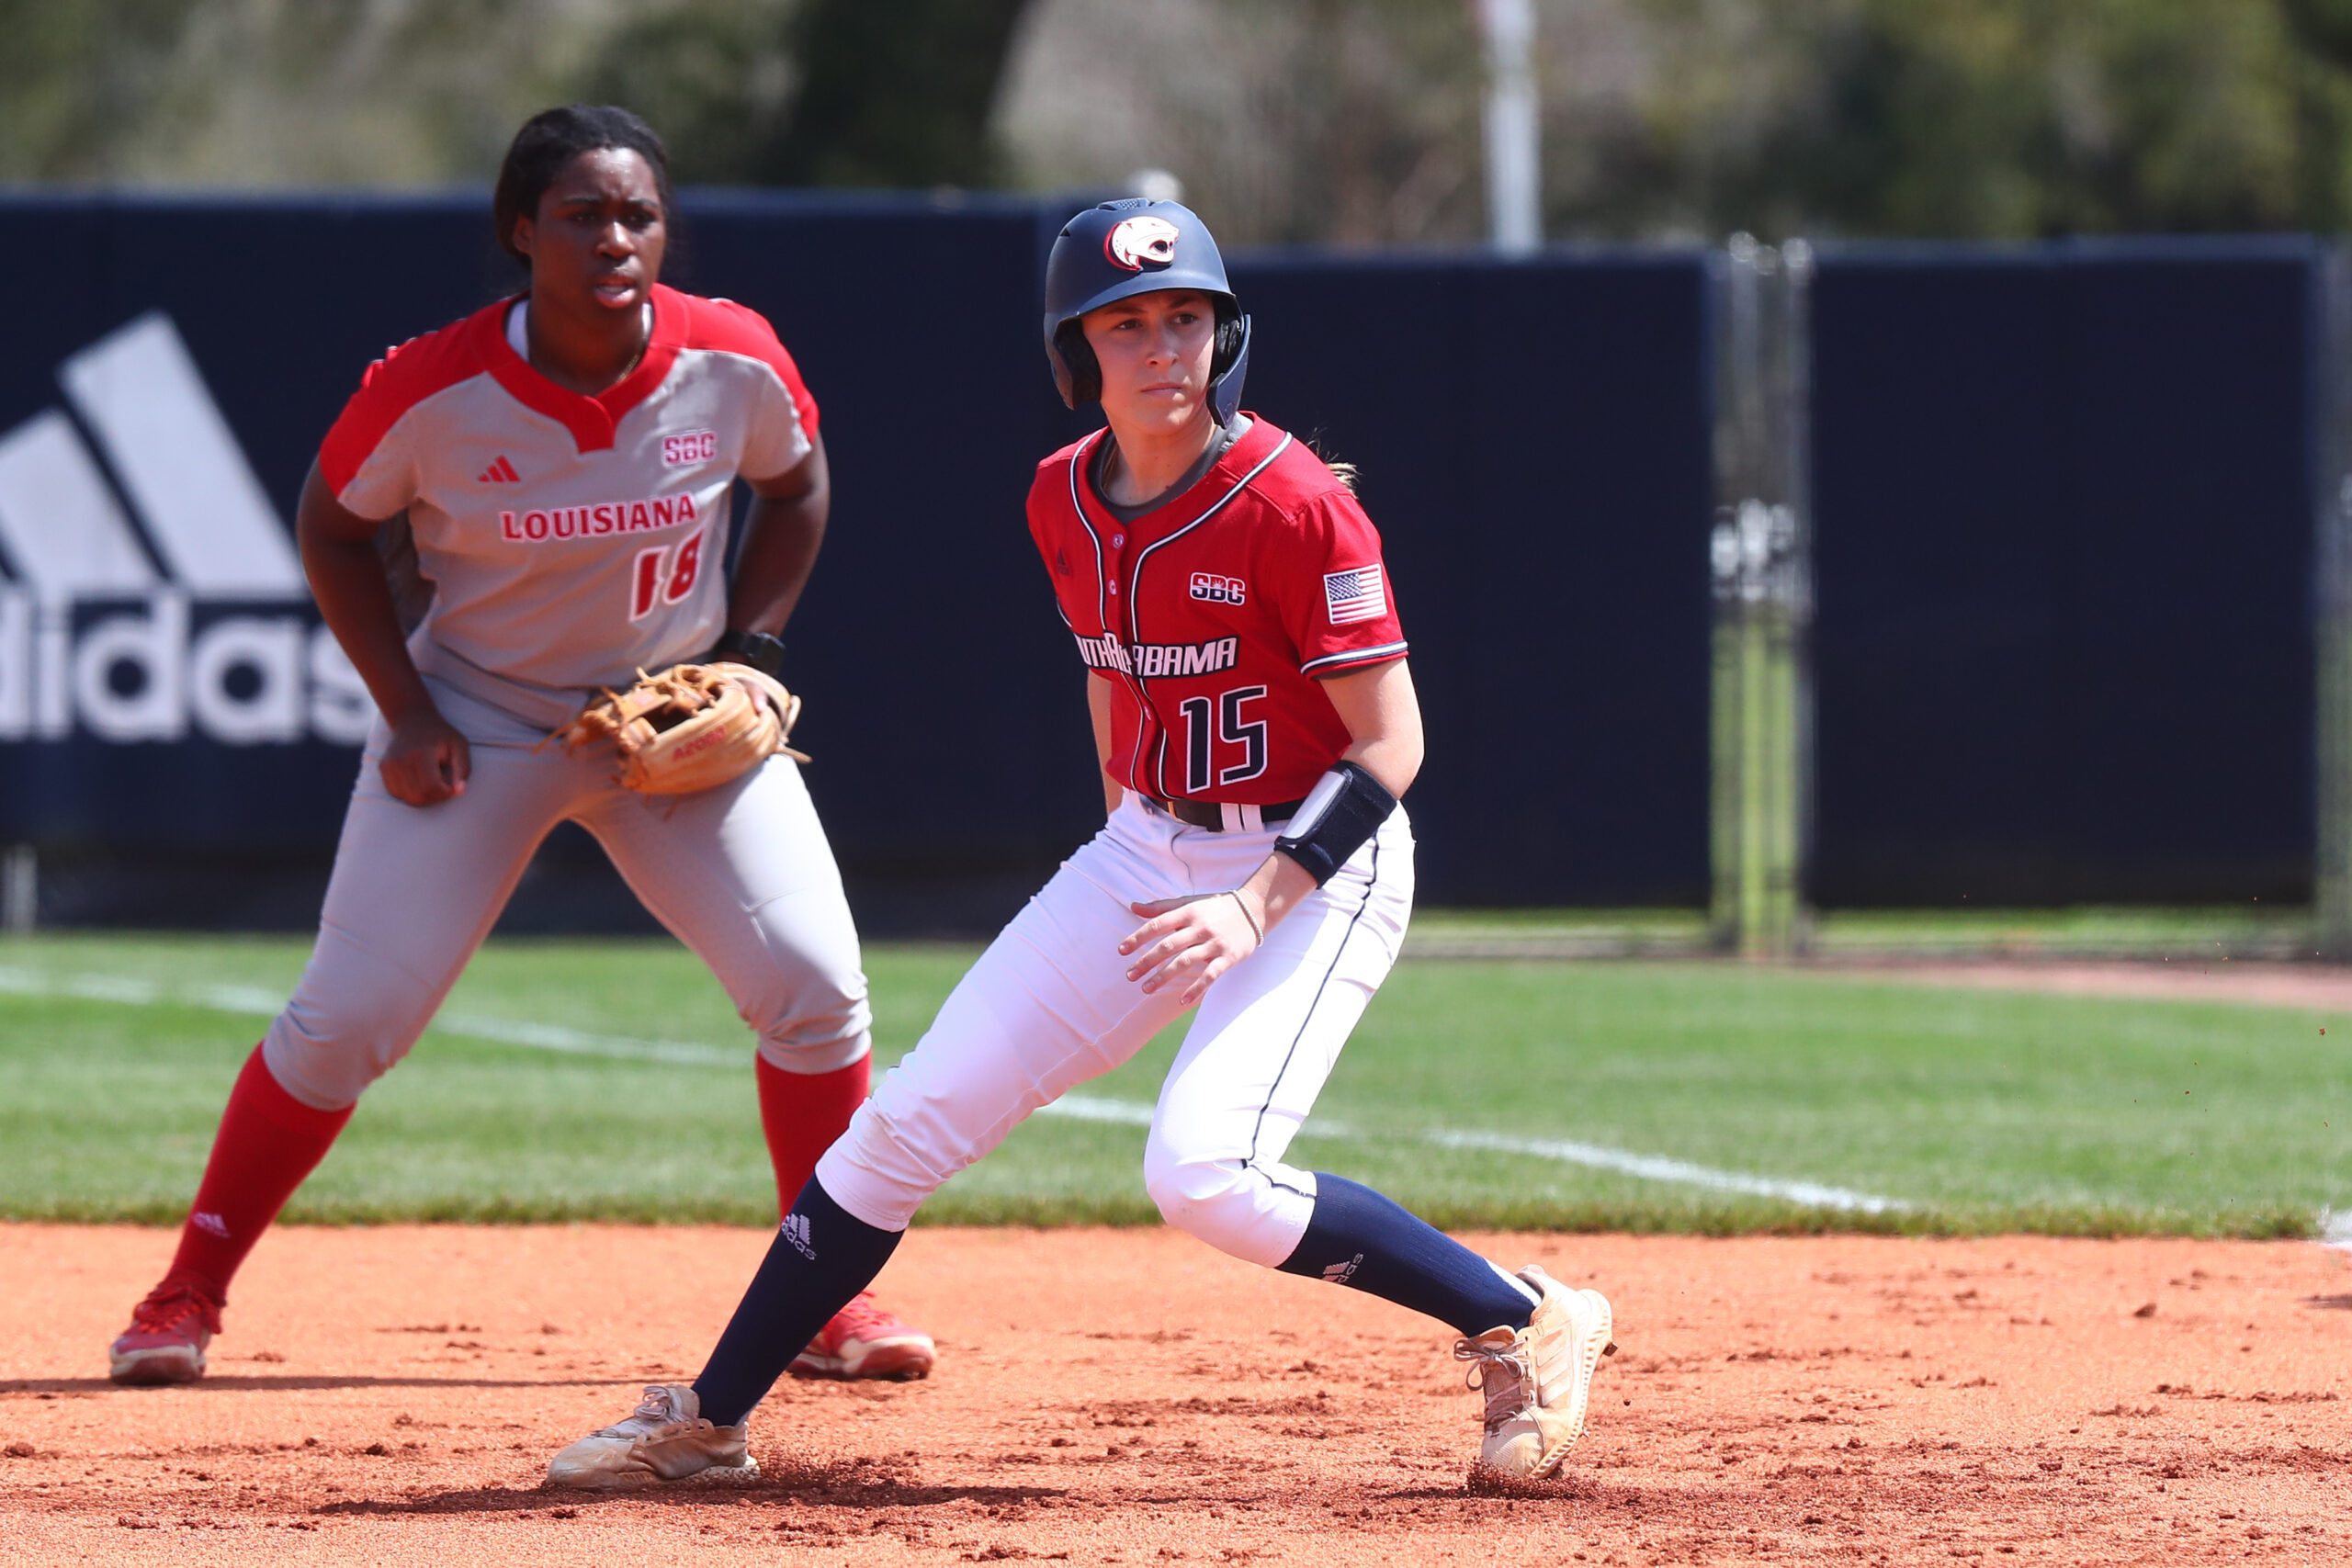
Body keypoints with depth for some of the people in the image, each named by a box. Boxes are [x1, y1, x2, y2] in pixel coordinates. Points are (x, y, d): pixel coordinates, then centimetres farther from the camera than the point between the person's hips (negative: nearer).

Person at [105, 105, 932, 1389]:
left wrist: (750, 645, -5)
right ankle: (189, 1295, 7)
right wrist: (405, 711, -10)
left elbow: (795, 485, 6)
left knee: (813, 984, -9)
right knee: (348, 1015, -8)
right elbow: (333, 525, -4)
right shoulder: (433, 389, -22)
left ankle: (826, 1303, 7)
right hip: (479, 717, -2)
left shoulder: (735, 364, -16)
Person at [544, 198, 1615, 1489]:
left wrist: (1256, 905, -28)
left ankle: (1526, 1323, -9)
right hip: (1146, 853, 6)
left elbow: (1390, 744, -19)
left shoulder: (1293, 505, -20)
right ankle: (707, 1422, 8)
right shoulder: (1066, 503, 0)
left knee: (1203, 1176, -25)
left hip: (1316, 864, -6)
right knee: (910, 1117, -2)